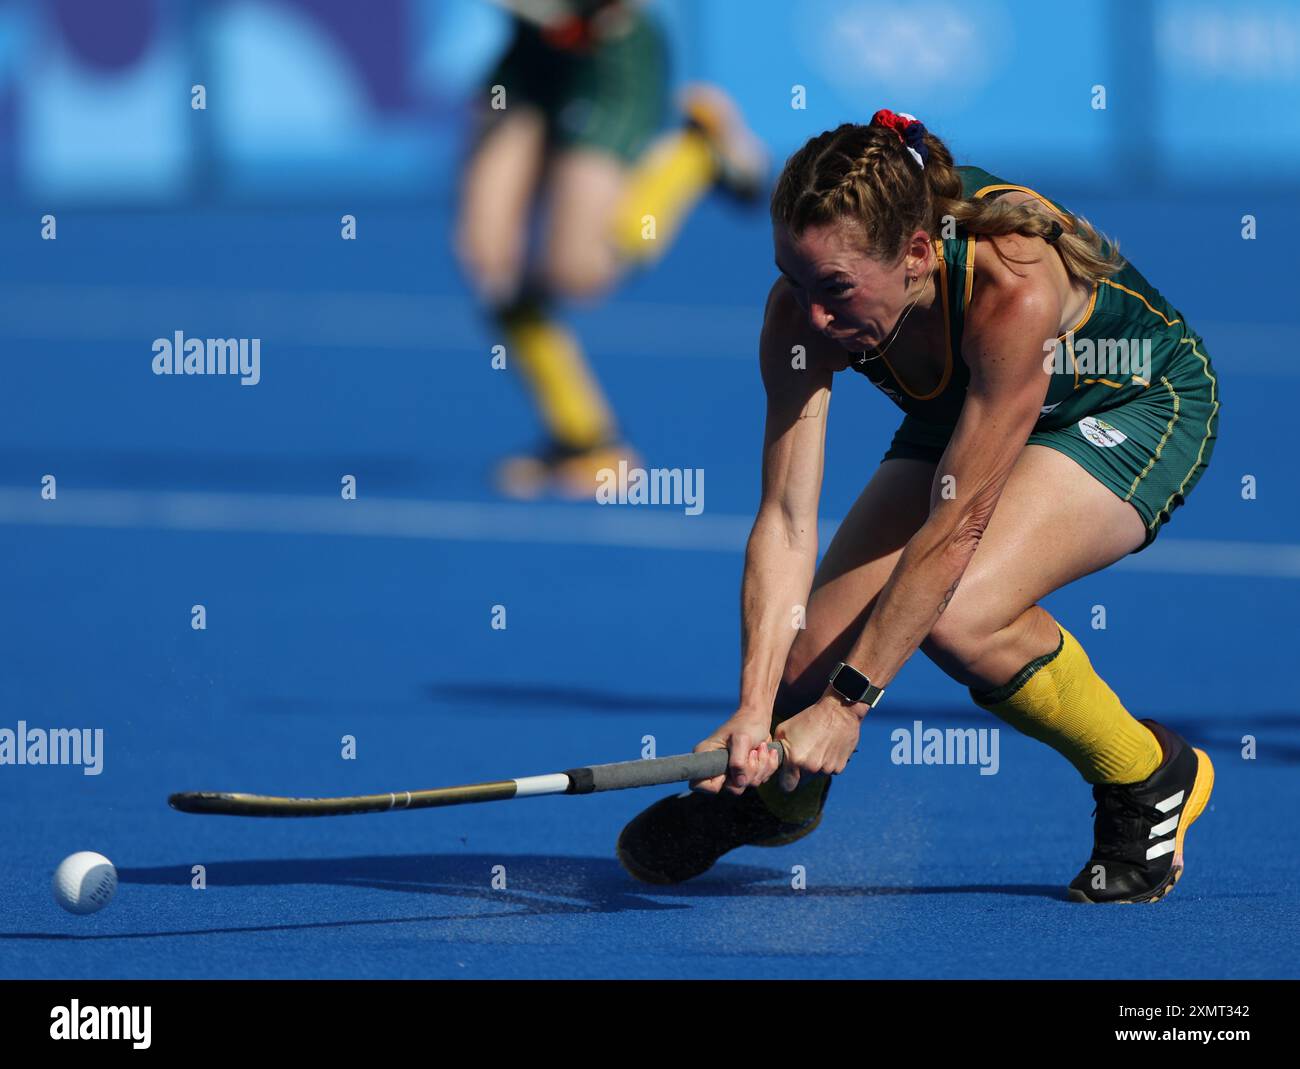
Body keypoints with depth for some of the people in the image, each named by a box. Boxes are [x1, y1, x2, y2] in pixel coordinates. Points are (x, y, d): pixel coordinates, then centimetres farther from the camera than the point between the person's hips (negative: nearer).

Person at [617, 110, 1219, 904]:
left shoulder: (1011, 289, -42)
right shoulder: (803, 314, -27)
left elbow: (954, 528, -37)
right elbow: (786, 518, -27)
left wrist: (848, 701, -35)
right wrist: (756, 708, -37)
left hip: (1140, 407, -5)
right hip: (957, 420, 5)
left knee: (962, 610, -31)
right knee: (811, 655, -10)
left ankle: (1150, 783, -4)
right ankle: (762, 788, 28)